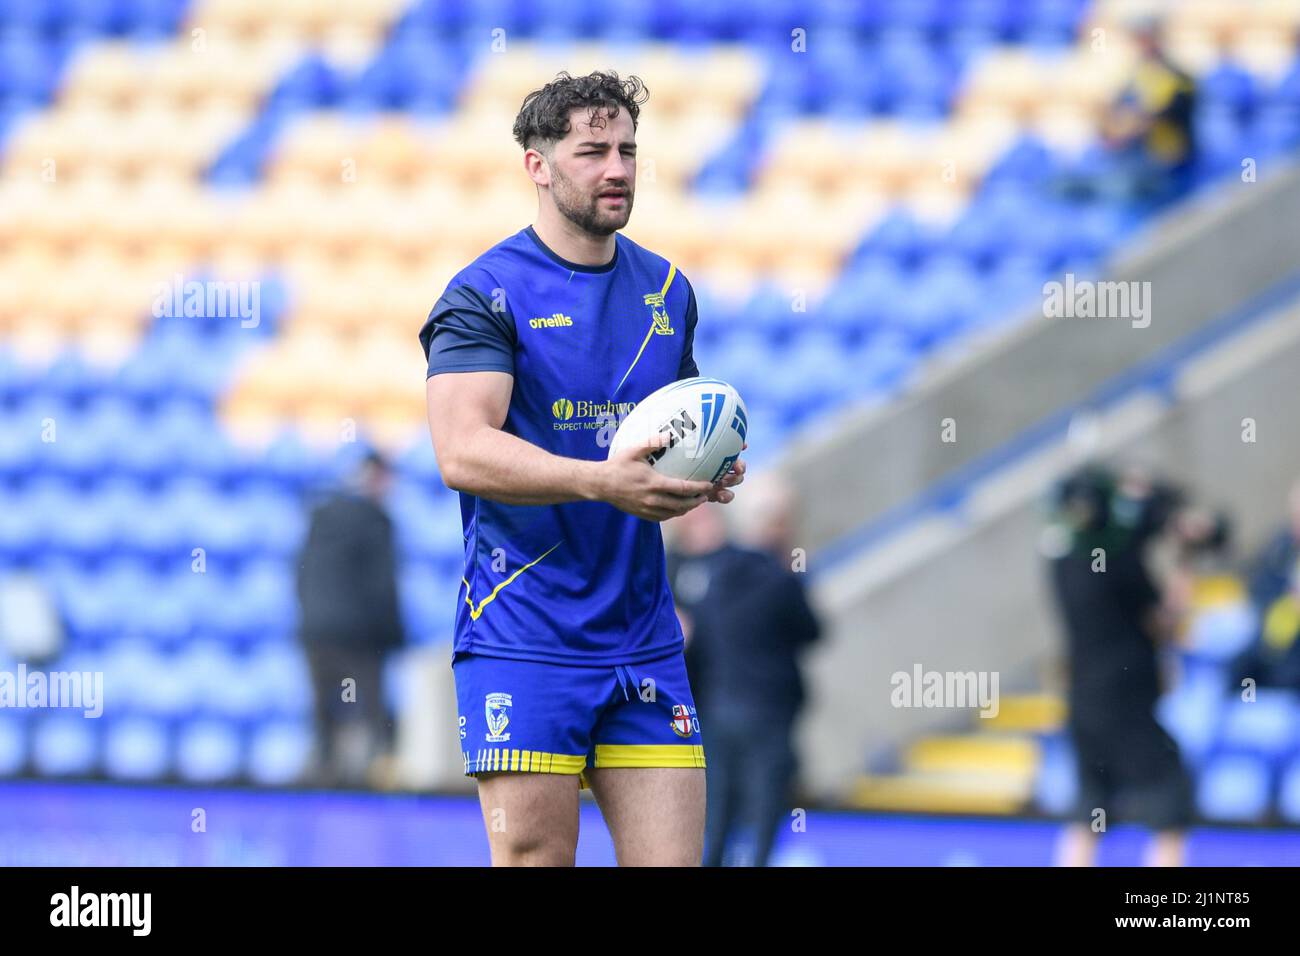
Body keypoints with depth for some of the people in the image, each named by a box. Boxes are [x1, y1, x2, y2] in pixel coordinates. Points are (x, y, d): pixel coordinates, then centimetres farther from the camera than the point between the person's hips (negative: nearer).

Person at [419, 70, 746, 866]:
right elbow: (462, 451, -18)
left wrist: (707, 473, 1)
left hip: (645, 643, 5)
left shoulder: (668, 291, 14)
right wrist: (602, 481, -30)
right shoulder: (487, 293, -6)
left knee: (674, 858, 0)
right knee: (534, 856, -7)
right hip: (524, 641, -5)